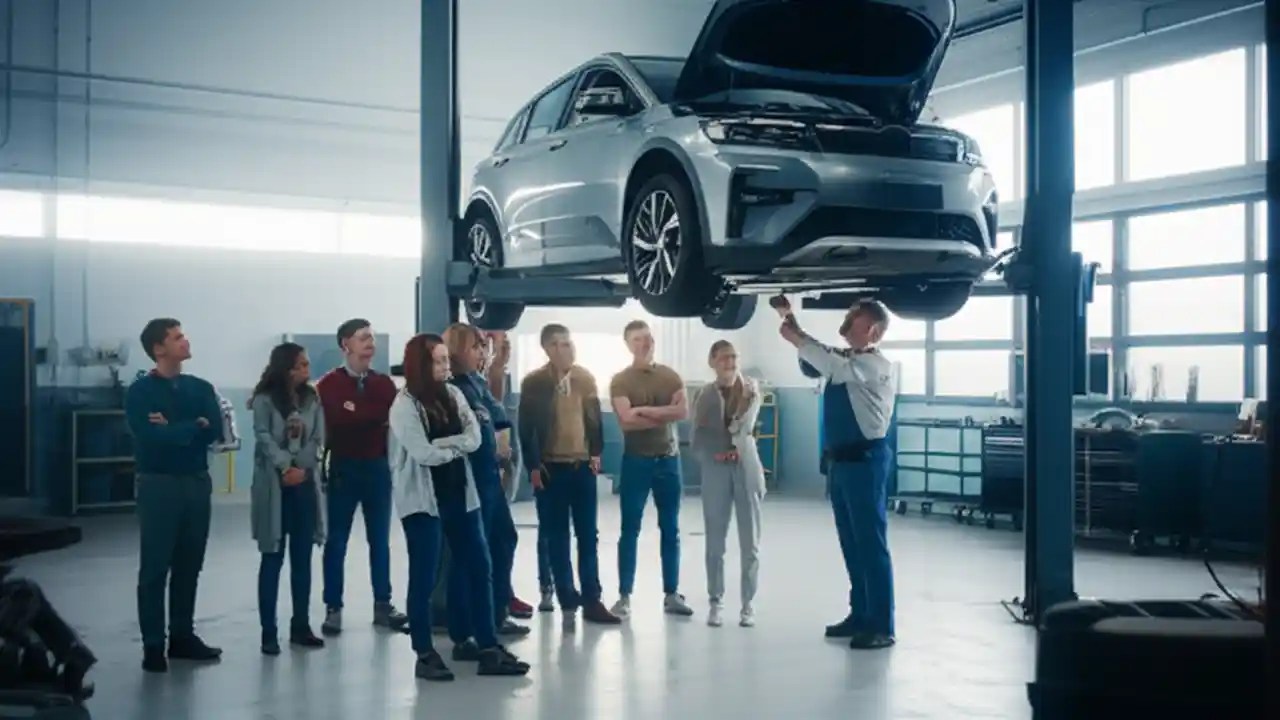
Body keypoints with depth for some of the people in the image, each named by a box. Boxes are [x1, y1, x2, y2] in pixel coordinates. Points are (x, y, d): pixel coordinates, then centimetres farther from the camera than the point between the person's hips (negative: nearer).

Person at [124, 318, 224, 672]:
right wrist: (192, 427, -12)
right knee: (155, 567, -1)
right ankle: (153, 645, 5)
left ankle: (182, 636, 20)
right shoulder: (141, 391, -5)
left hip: (197, 483, 5)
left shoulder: (200, 387, 9)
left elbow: (214, 431, -4)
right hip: (159, 484, -5)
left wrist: (174, 428, -14)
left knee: (189, 565, 10)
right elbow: (151, 437, -19)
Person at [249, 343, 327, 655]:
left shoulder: (312, 398, 8)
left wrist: (300, 468, -11)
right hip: (273, 486, -4)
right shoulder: (265, 400, -4)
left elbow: (317, 439, 2)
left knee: (302, 558, 8)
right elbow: (264, 438, -12)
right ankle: (268, 631, 4)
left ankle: (301, 626, 17)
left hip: (306, 484, 4)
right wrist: (286, 468, -19)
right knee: (273, 558, -1)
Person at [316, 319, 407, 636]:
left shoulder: (384, 383, 10)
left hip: (378, 467, 3)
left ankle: (383, 605, 18)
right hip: (344, 468, -3)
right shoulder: (329, 384, -3)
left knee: (380, 539, 9)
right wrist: (376, 417, -14)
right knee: (336, 541, 3)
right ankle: (333, 609, 11)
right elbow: (337, 420, -18)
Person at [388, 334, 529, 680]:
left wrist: (440, 444, -16)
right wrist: (456, 446, -3)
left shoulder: (453, 394, 7)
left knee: (478, 568, 7)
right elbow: (423, 453, -18)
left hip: (459, 492, 6)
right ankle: (425, 654, 11)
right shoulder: (404, 404, -10)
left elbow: (474, 438, -4)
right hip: (423, 498, -6)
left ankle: (486, 645, 15)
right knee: (423, 577, 1)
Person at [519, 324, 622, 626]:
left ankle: (591, 600, 14)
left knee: (588, 535, 6)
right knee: (556, 537, 3)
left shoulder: (585, 378, 4)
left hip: (582, 466, 3)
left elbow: (595, 416, 10)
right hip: (550, 468, -3)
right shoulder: (533, 383, -6)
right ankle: (568, 601, 12)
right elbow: (526, 427, -5)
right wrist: (533, 466, -8)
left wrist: (596, 453, 4)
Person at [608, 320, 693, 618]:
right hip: (636, 461, -3)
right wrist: (666, 416, -10)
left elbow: (684, 411, -9)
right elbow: (627, 420, -17)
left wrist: (646, 410, -15)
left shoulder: (670, 376, 6)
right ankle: (624, 596, 6)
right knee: (630, 530, 0)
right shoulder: (620, 380, -4)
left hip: (668, 459, 3)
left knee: (670, 530, 7)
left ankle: (672, 595, 14)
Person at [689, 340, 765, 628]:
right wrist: (715, 456, -9)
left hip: (747, 469, 0)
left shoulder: (751, 389, 1)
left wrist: (745, 398, -17)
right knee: (715, 542, 5)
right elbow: (697, 443, 3)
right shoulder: (705, 396, 3)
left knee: (750, 542, 3)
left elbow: (742, 427, -11)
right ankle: (716, 602, 15)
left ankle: (748, 603, 12)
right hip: (716, 472, 0)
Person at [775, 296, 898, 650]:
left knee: (871, 543, -5)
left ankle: (881, 626, 1)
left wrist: (796, 338, -21)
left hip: (864, 460, -9)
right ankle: (860, 615, 25)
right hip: (840, 460, 9)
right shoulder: (844, 358, 15)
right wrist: (791, 320, 2)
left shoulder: (877, 365, -13)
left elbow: (834, 368, -28)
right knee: (851, 543, 14)